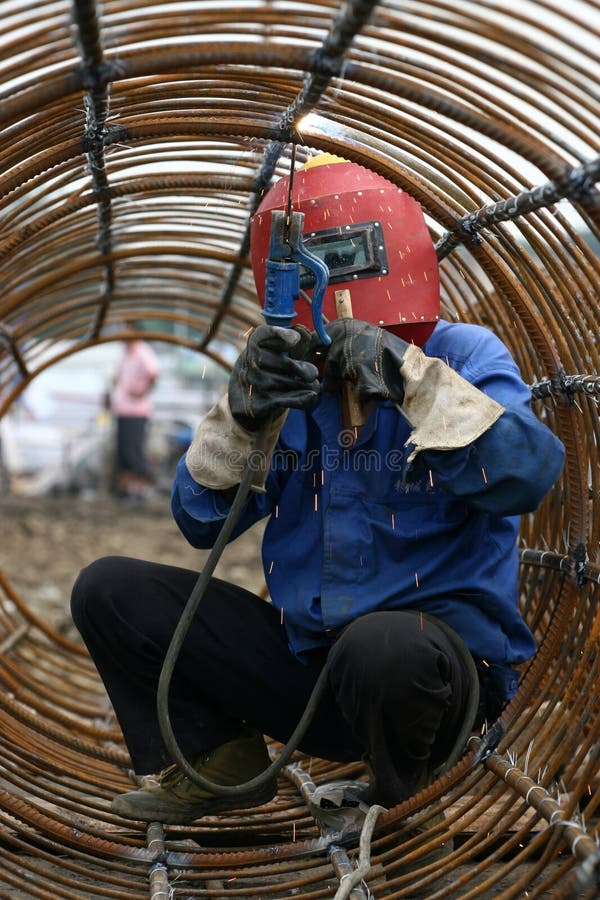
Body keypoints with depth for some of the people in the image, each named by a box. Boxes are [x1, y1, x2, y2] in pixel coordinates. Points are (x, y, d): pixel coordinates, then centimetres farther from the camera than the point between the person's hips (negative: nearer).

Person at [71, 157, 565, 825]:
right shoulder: (287, 374, 9)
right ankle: (218, 762, 9)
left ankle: (408, 797, -6)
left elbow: (525, 478, -22)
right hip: (303, 662, 4)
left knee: (383, 644, -40)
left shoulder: (461, 356, -3)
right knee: (109, 590, -3)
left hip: (445, 649, -4)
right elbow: (200, 521, 2)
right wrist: (243, 412, -15)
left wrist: (411, 378, -28)